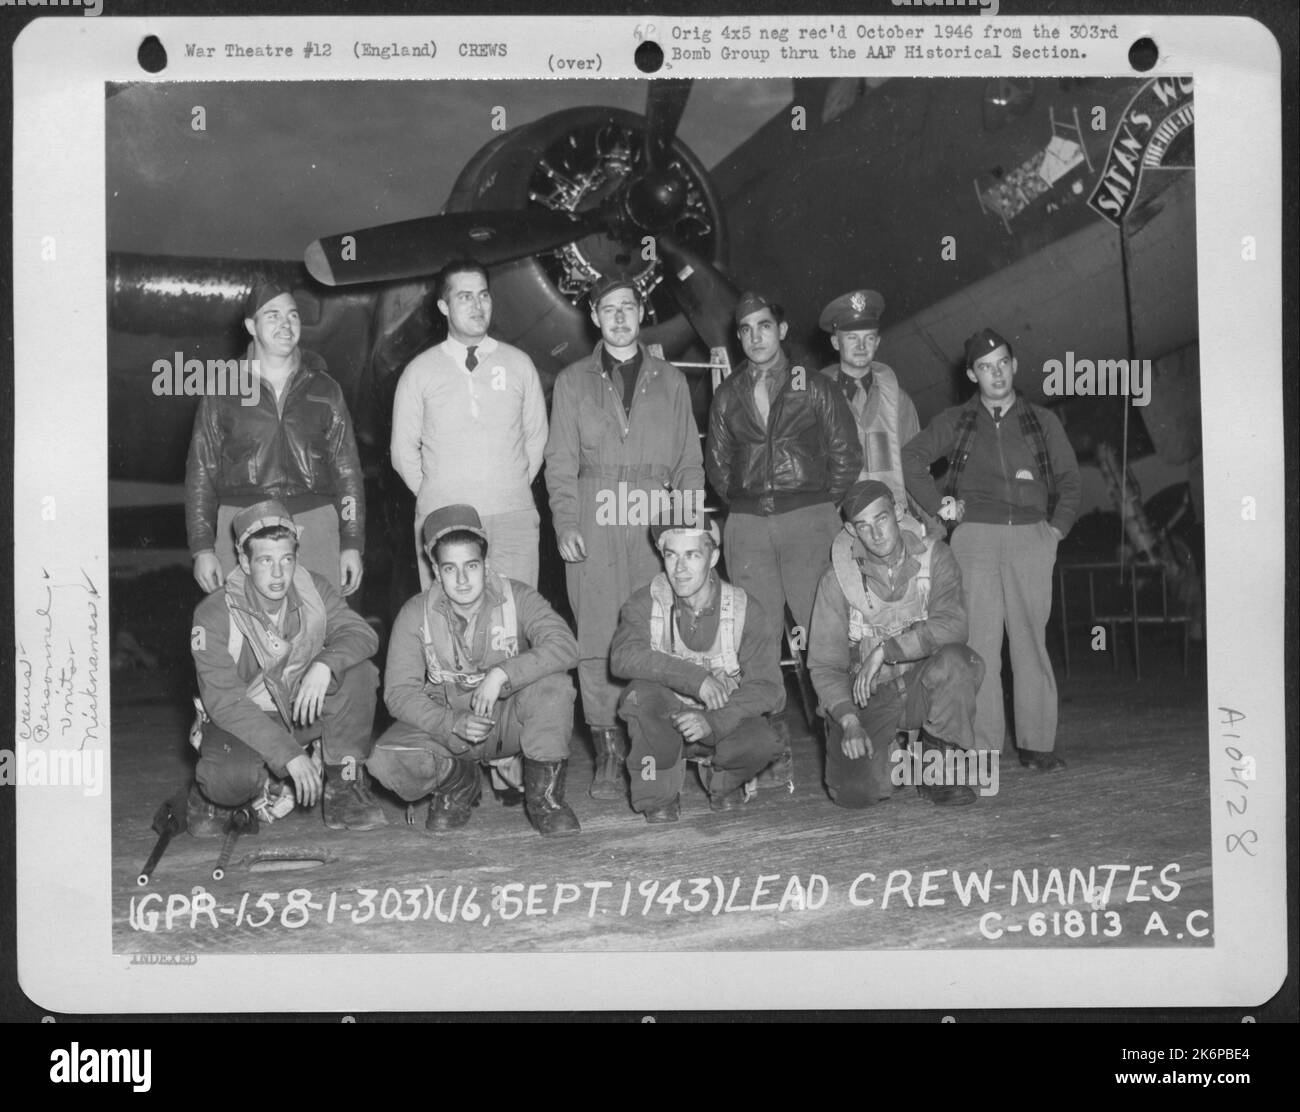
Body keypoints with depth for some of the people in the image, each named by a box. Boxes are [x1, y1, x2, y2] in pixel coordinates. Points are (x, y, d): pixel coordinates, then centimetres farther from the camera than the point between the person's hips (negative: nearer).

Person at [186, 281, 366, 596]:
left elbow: (347, 471, 11)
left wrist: (352, 544, 4)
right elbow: (200, 473, 8)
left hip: (315, 526, 1)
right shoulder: (224, 393, 9)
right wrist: (202, 548, 0)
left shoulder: (325, 390, 12)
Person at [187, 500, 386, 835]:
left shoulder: (313, 589, -7)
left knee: (358, 671, -22)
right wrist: (290, 754, -34)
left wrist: (324, 665, -37)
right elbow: (224, 702, -26)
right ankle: (215, 794, 2)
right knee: (234, 775, -37)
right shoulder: (214, 614, -20)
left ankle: (344, 788, -10)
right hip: (239, 722, -4)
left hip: (302, 711, 4)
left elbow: (362, 633, -14)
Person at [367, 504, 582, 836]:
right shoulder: (415, 615, -9)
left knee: (553, 683, -31)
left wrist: (501, 674, -38)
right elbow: (399, 692, -14)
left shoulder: (517, 598, -10)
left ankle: (544, 795, -11)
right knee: (386, 762, -27)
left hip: (509, 719, -1)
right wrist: (454, 723, -31)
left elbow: (565, 646, -26)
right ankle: (458, 783, 8)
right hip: (444, 722, 1)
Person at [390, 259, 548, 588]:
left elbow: (536, 438, 14)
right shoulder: (419, 372, 7)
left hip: (513, 515, 1)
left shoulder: (519, 364, 10)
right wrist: (436, 497, 6)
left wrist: (512, 489, 8)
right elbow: (403, 452, 10)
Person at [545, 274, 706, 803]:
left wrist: (690, 520, 2)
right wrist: (566, 525, -5)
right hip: (594, 526, 0)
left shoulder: (670, 381, 17)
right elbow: (560, 461, 9)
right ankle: (608, 754, -2)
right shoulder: (573, 382, 14)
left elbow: (689, 461, 15)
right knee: (597, 641, -6)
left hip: (656, 522, 1)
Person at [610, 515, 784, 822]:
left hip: (723, 719, 0)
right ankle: (659, 795, -9)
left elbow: (766, 686, -15)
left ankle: (722, 781, 7)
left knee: (763, 743, -31)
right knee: (642, 692, -33)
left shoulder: (744, 609, -9)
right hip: (664, 723, 0)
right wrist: (697, 678, -38)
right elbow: (623, 656, -29)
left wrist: (713, 722, -31)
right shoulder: (645, 603, -10)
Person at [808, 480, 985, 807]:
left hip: (924, 686, 1)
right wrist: (849, 721, -23)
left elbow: (952, 625, -21)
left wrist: (884, 651, -27)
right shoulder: (837, 581, -7)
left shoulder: (932, 556, -6)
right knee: (853, 792, -22)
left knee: (954, 659, -33)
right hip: (868, 696, -1)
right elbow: (824, 665, -7)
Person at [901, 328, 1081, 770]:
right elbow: (909, 458, 11)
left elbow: (1069, 480, 18)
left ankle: (1036, 742, 5)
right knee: (979, 642, -6)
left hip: (1031, 538, 1)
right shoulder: (955, 422, 12)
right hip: (975, 537, -1)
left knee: (1031, 640, 0)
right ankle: (980, 746, -5)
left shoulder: (1042, 422, 15)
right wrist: (938, 505, 2)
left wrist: (1058, 527, 6)